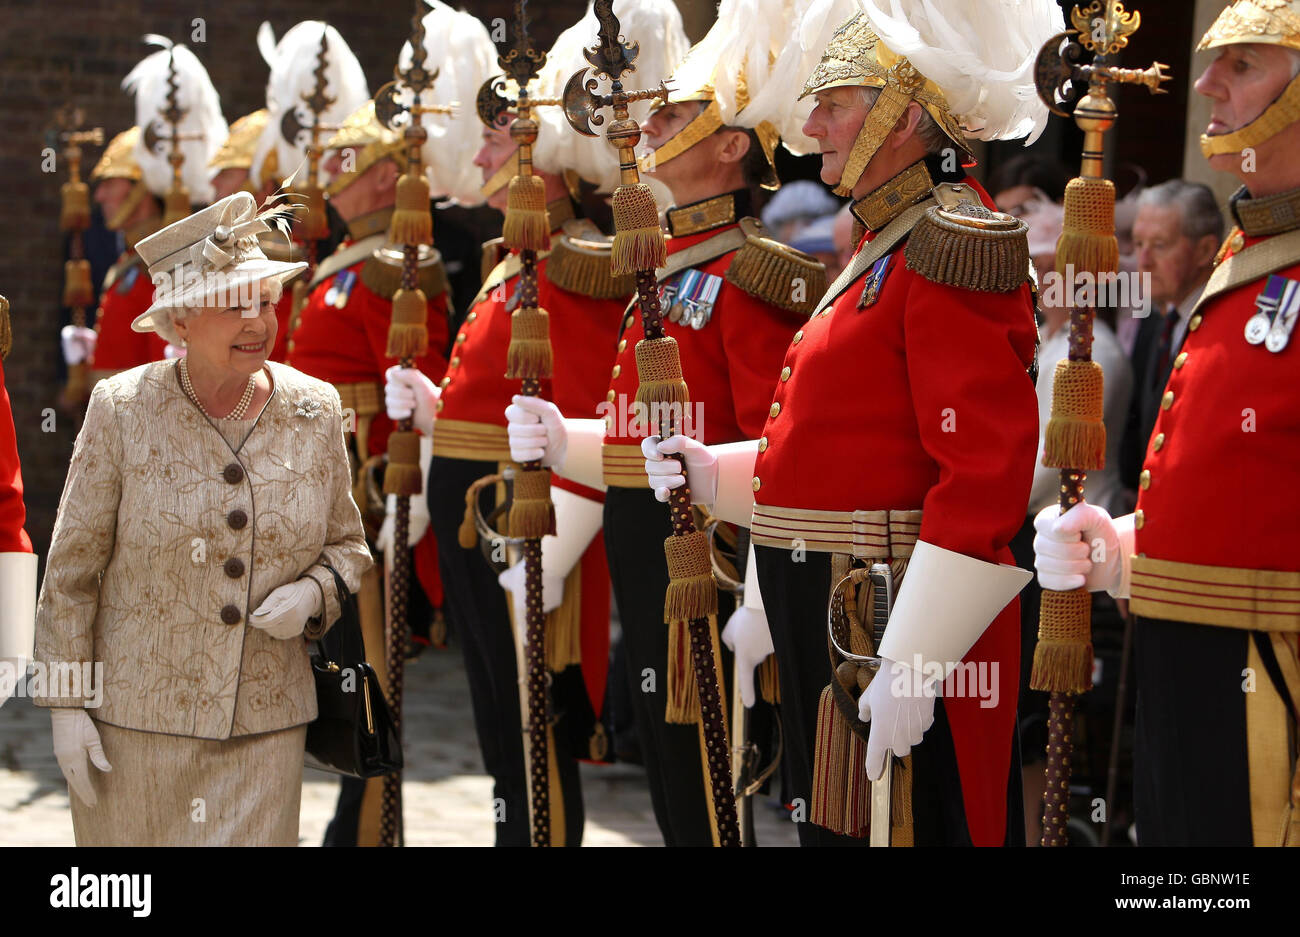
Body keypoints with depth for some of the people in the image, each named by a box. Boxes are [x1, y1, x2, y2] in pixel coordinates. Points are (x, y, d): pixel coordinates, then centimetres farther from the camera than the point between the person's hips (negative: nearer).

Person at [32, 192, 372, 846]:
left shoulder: (314, 411, 2)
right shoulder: (123, 410, -6)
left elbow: (347, 543, 14)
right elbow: (71, 568, -1)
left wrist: (312, 595, -9)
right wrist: (67, 703, -4)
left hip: (265, 725, 2)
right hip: (136, 719, -1)